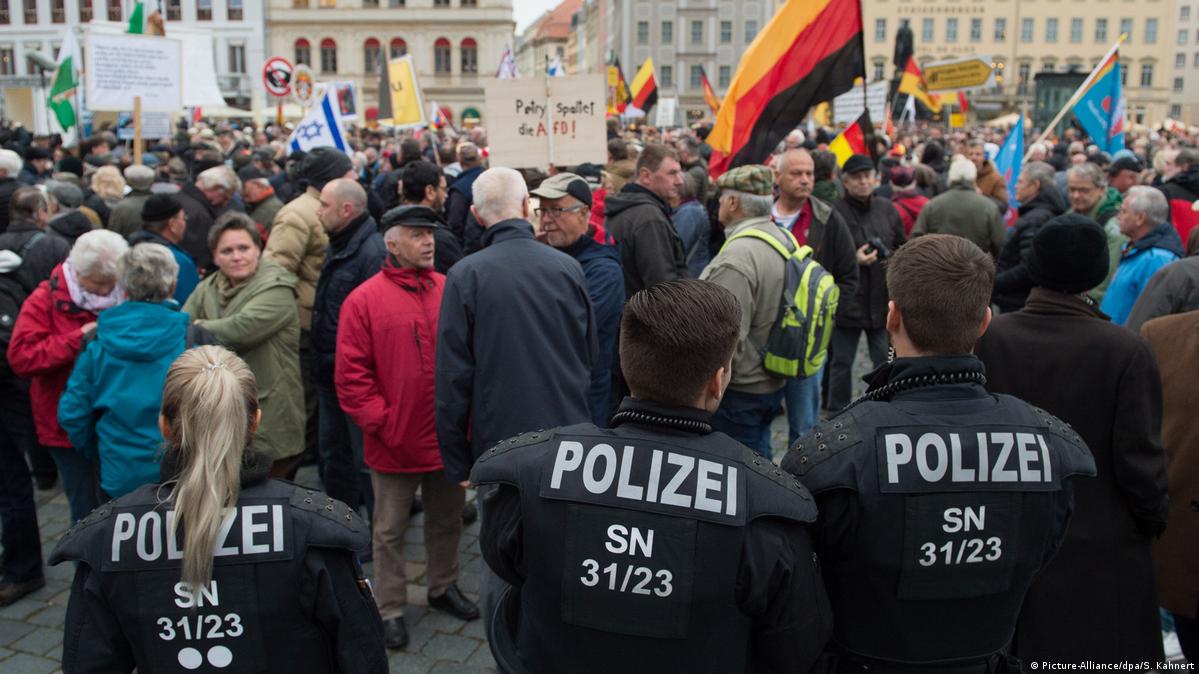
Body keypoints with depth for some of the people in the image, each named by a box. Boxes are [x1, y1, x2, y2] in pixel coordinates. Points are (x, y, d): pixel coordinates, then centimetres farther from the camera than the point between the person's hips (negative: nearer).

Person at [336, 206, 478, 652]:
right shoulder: (364, 300, -9)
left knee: (448, 519, 19)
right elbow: (351, 377, -9)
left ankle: (443, 587, 39)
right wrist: (380, 422, -12)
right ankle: (391, 609, 25)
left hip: (448, 436, 4)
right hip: (395, 443, -4)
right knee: (390, 530, 10)